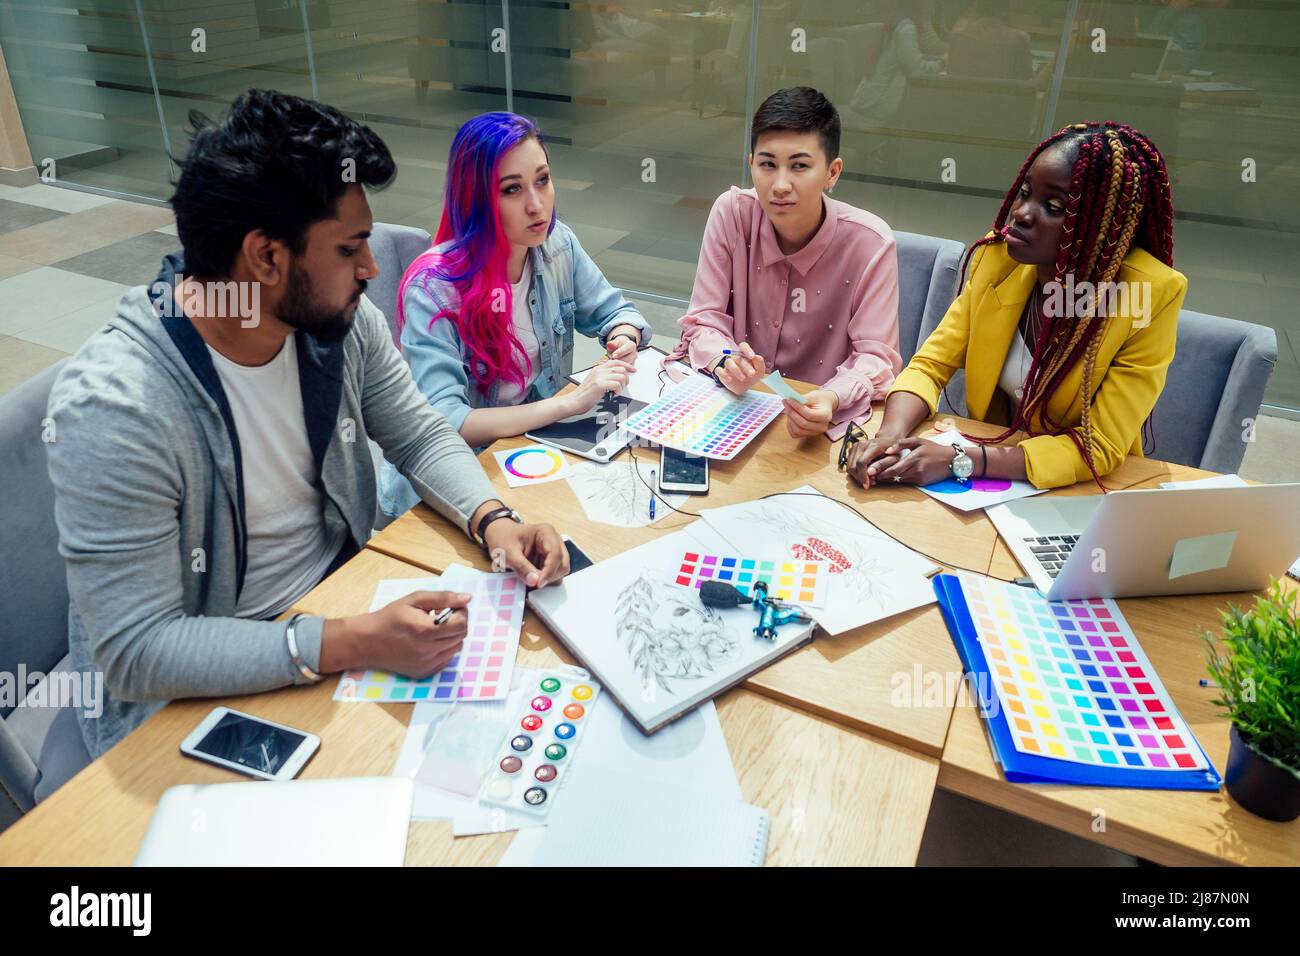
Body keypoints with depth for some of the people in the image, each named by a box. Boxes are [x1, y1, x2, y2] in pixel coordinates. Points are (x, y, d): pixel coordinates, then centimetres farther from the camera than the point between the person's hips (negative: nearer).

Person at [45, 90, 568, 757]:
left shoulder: (344, 321, -9)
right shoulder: (114, 408, -28)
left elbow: (420, 436, 3)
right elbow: (136, 651, -26)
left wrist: (492, 520, -16)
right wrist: (351, 644, -34)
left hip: (343, 590, 6)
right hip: (196, 688, -5)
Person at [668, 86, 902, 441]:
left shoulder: (870, 243, -14)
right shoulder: (731, 212, -8)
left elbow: (876, 355, -13)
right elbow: (703, 322, -5)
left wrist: (832, 399, -35)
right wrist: (725, 362, -28)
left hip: (823, 423, 0)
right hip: (735, 400, 1)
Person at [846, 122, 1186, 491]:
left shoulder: (1150, 294, -19)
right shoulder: (999, 254, -8)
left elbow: (1100, 448, -20)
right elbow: (931, 365, -5)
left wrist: (961, 461, -31)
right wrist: (891, 434, -26)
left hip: (1083, 492, -5)